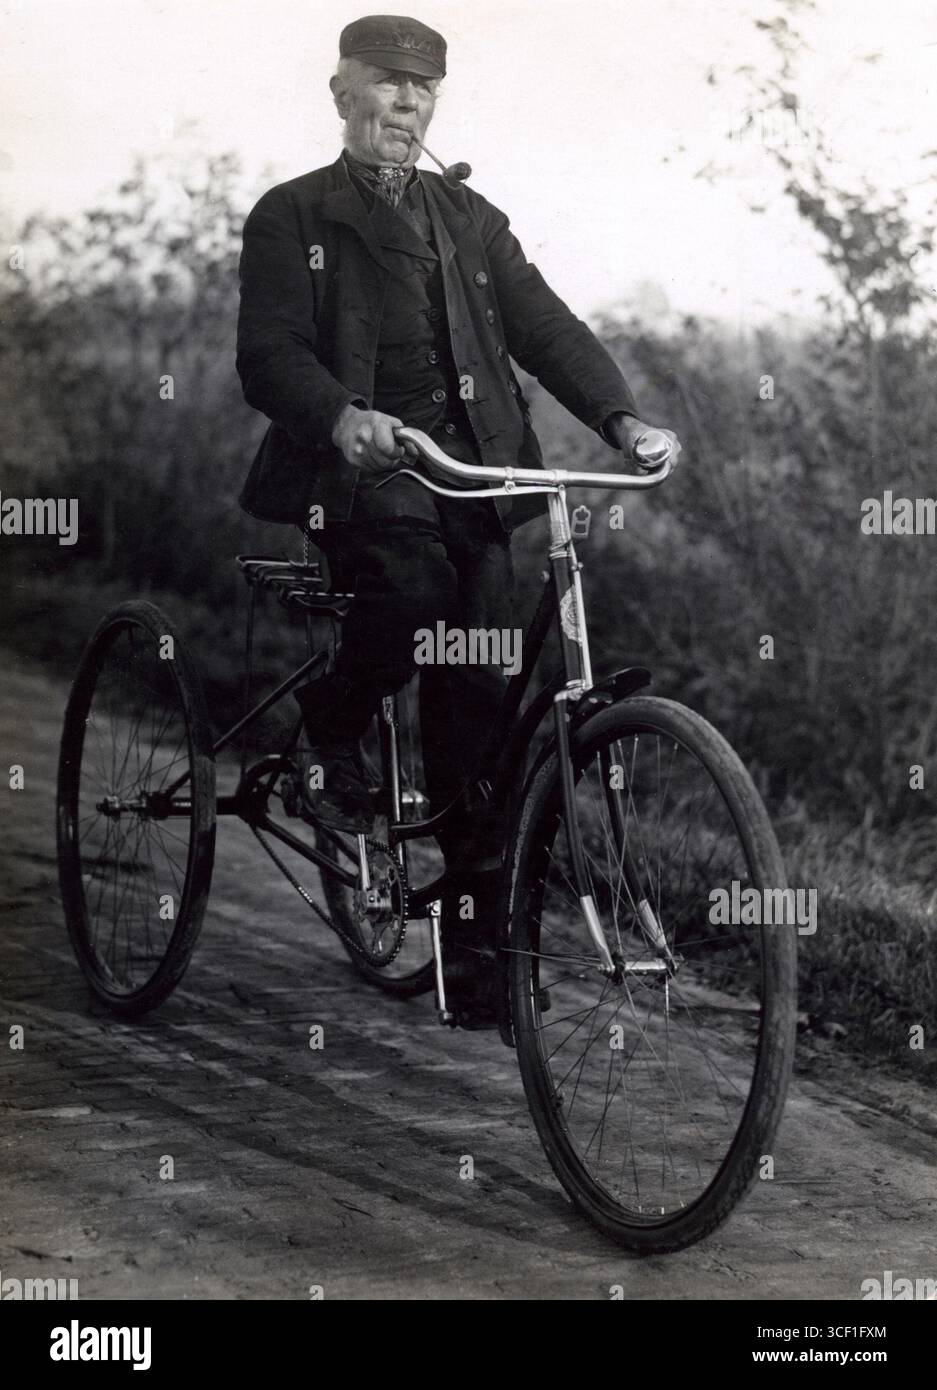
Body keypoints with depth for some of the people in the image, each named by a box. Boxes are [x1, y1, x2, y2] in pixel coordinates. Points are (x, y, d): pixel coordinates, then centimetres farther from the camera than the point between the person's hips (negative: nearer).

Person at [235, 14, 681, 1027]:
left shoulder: (470, 220, 20)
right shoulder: (292, 217, 6)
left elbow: (543, 324, 11)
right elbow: (267, 355, -7)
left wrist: (621, 418, -7)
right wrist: (341, 415, -28)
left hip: (470, 468, 4)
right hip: (359, 466, -4)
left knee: (478, 699, -3)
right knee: (413, 587, -35)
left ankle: (476, 942, 6)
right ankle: (330, 735, -4)